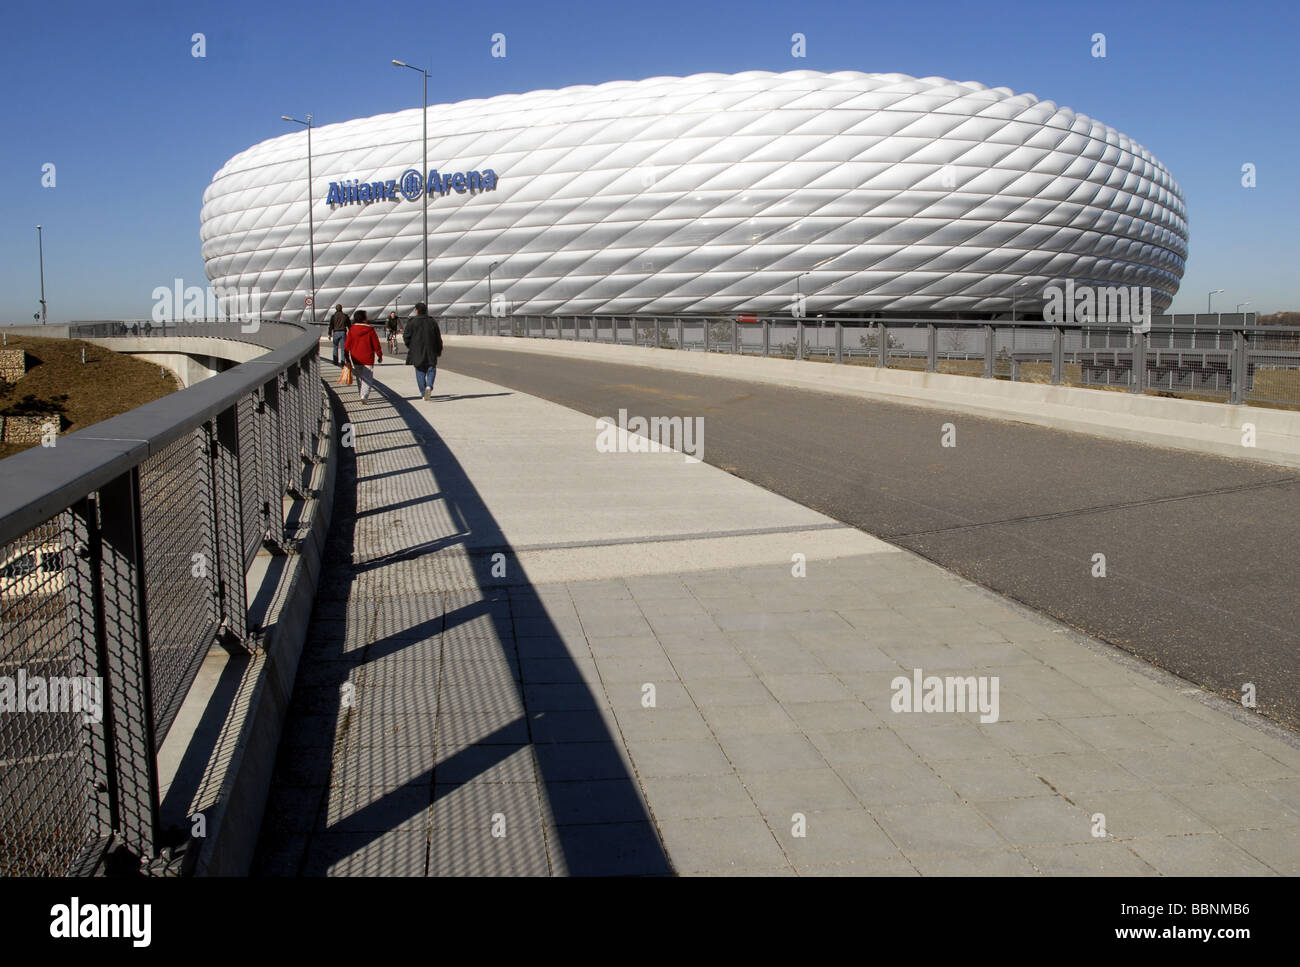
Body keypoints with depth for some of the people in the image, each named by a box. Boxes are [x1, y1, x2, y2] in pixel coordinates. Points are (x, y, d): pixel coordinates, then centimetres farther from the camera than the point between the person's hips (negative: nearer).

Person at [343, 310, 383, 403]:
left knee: (359, 377, 19)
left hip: (356, 358, 3)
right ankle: (364, 396, -13)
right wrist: (380, 356, 6)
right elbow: (376, 344, -6)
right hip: (368, 359, -3)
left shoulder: (352, 329, -2)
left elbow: (347, 344, 1)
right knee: (367, 378, 1)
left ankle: (362, 395, 28)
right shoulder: (370, 330, -11)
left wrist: (347, 357, 10)